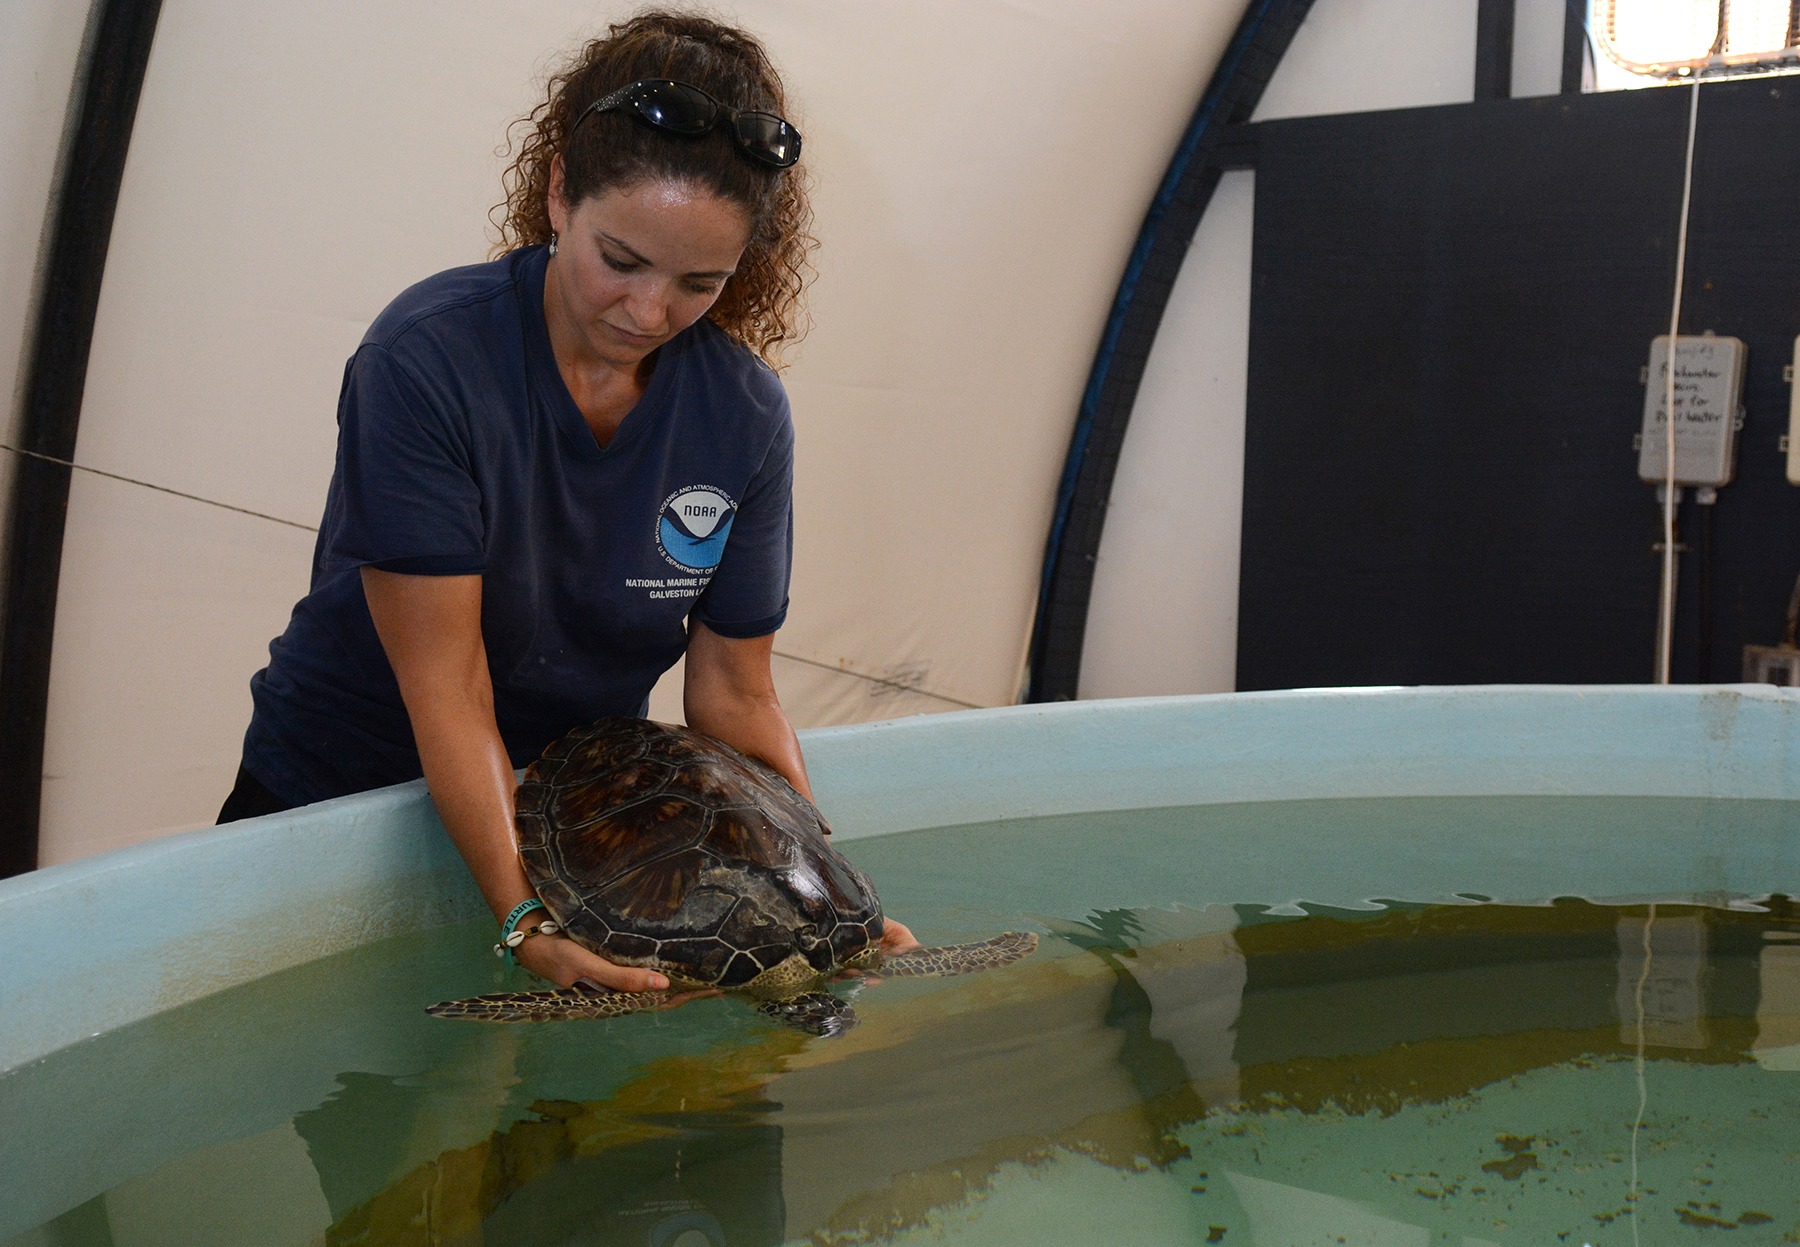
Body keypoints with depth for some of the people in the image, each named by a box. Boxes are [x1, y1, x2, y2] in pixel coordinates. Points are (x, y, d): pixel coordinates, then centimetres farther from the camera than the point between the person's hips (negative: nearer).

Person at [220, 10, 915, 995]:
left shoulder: (746, 415, -12)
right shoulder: (426, 359, -25)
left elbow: (733, 695, -8)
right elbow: (445, 687, -27)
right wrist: (526, 920, -36)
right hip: (332, 800, -2)